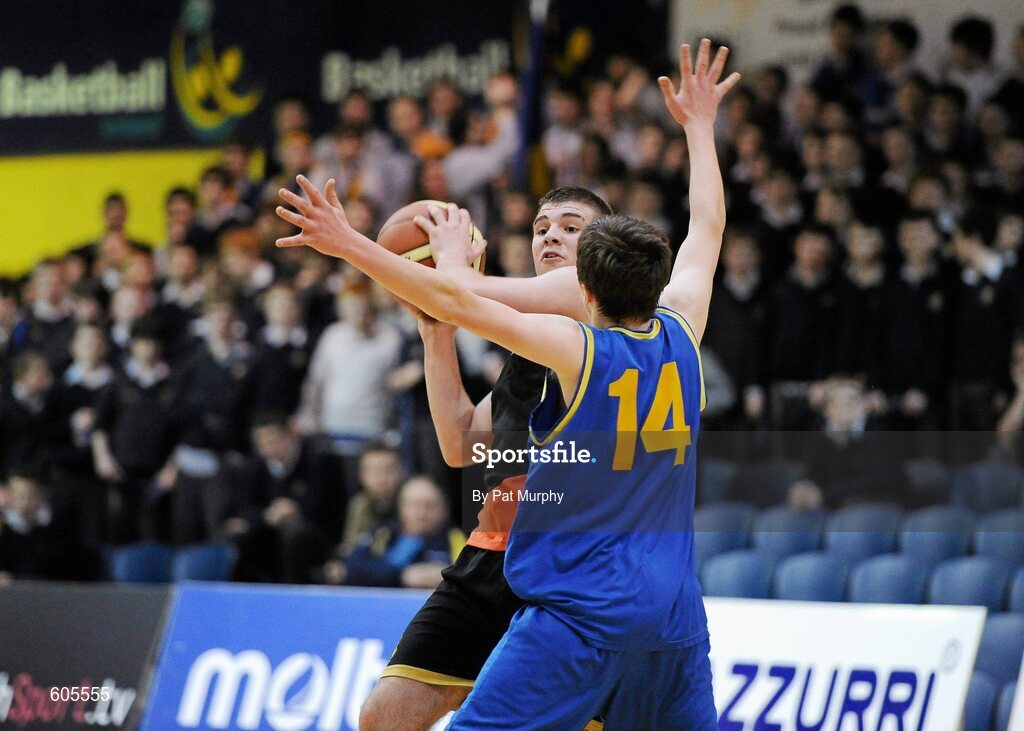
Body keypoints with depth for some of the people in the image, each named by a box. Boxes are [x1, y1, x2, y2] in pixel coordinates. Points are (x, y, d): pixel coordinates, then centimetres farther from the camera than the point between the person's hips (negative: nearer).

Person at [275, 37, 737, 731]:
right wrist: (699, 125, 34)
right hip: (674, 613, 6)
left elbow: (456, 301, -15)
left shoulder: (579, 349, -10)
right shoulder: (681, 334, 6)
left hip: (582, 613, -6)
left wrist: (353, 245, -14)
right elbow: (708, 226, 21)